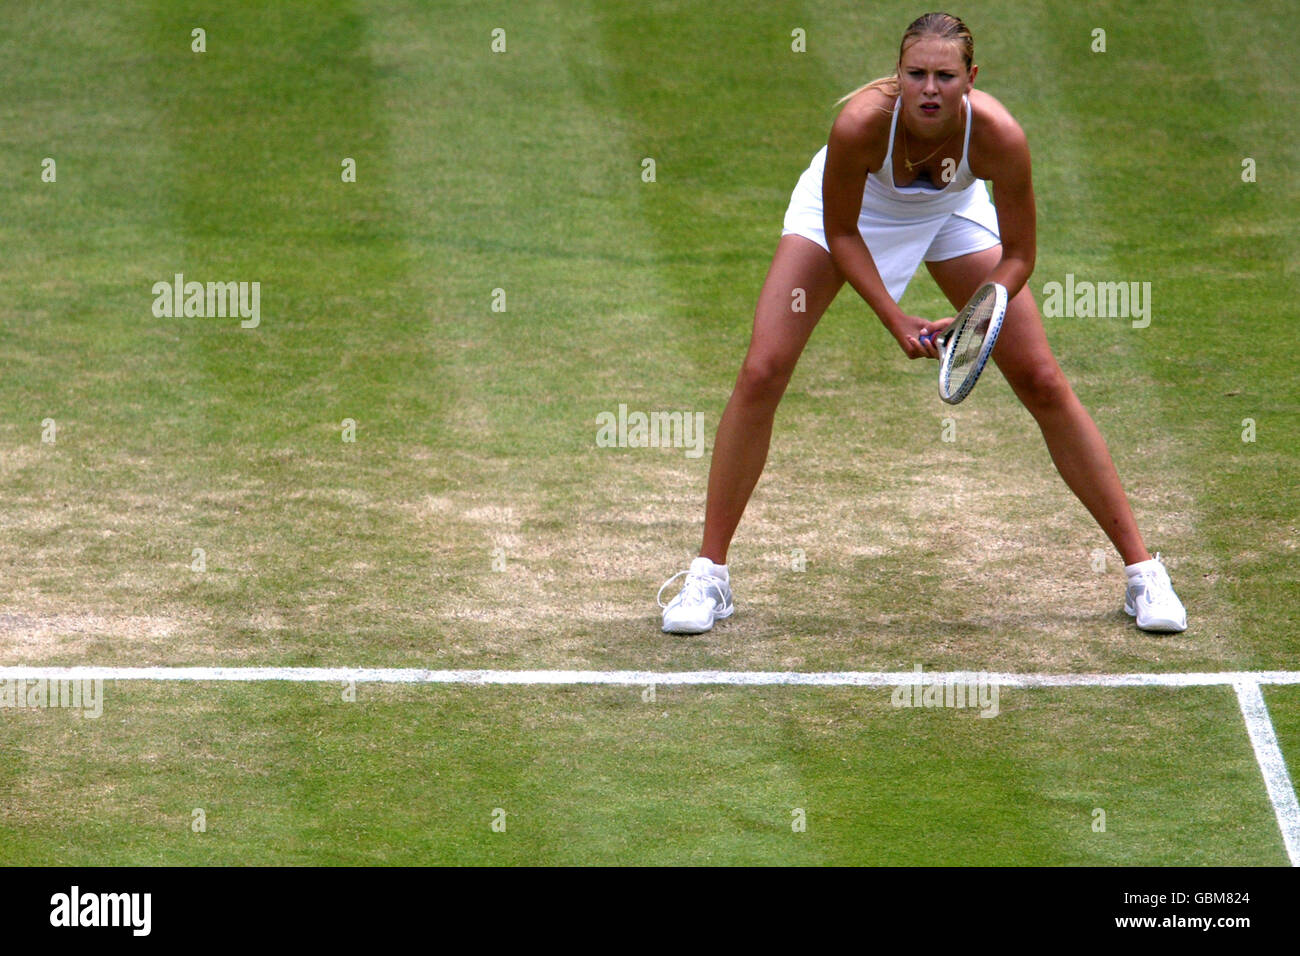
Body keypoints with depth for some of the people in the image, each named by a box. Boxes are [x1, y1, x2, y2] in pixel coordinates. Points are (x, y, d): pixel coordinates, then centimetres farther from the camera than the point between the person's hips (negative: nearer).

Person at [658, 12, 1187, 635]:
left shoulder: (999, 137, -36)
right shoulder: (861, 123, -39)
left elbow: (1018, 255, -21)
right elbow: (840, 234, -21)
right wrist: (895, 320, -29)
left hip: (950, 211, 1)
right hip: (849, 209, -1)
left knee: (1043, 384, -4)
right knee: (761, 374, -14)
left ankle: (1141, 570, 7)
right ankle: (709, 575, -1)